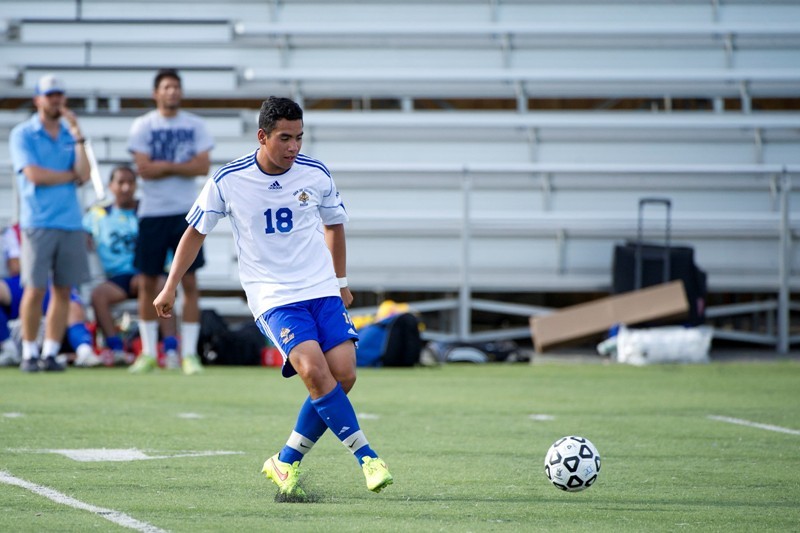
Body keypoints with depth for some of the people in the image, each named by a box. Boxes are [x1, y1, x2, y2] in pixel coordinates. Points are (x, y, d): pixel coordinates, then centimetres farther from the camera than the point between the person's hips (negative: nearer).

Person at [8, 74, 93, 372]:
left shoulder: (70, 134, 14)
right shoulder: (23, 134, 1)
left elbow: (84, 176, 1)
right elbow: (34, 174, -12)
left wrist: (77, 135, -3)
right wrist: (70, 175, -1)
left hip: (71, 222, 4)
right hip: (38, 222, -4)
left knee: (63, 290, 2)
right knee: (35, 290, -6)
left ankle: (51, 353, 7)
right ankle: (29, 353, 2)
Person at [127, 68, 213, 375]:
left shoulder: (195, 126, 5)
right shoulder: (142, 126, 1)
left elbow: (203, 166, -7)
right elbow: (144, 169, -10)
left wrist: (163, 166, -10)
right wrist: (181, 166, -8)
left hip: (187, 212, 1)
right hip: (152, 212, -1)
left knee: (189, 282, -2)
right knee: (148, 283, 3)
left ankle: (189, 353, 1)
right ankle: (148, 353, 11)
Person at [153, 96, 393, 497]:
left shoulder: (316, 174, -1)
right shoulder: (227, 182, -7)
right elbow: (196, 231, 7)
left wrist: (340, 281, 23)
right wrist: (170, 287, 7)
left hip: (322, 289, 3)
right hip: (272, 297, -3)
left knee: (343, 374, -11)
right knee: (314, 370, -25)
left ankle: (286, 463, 6)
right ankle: (366, 457, -16)